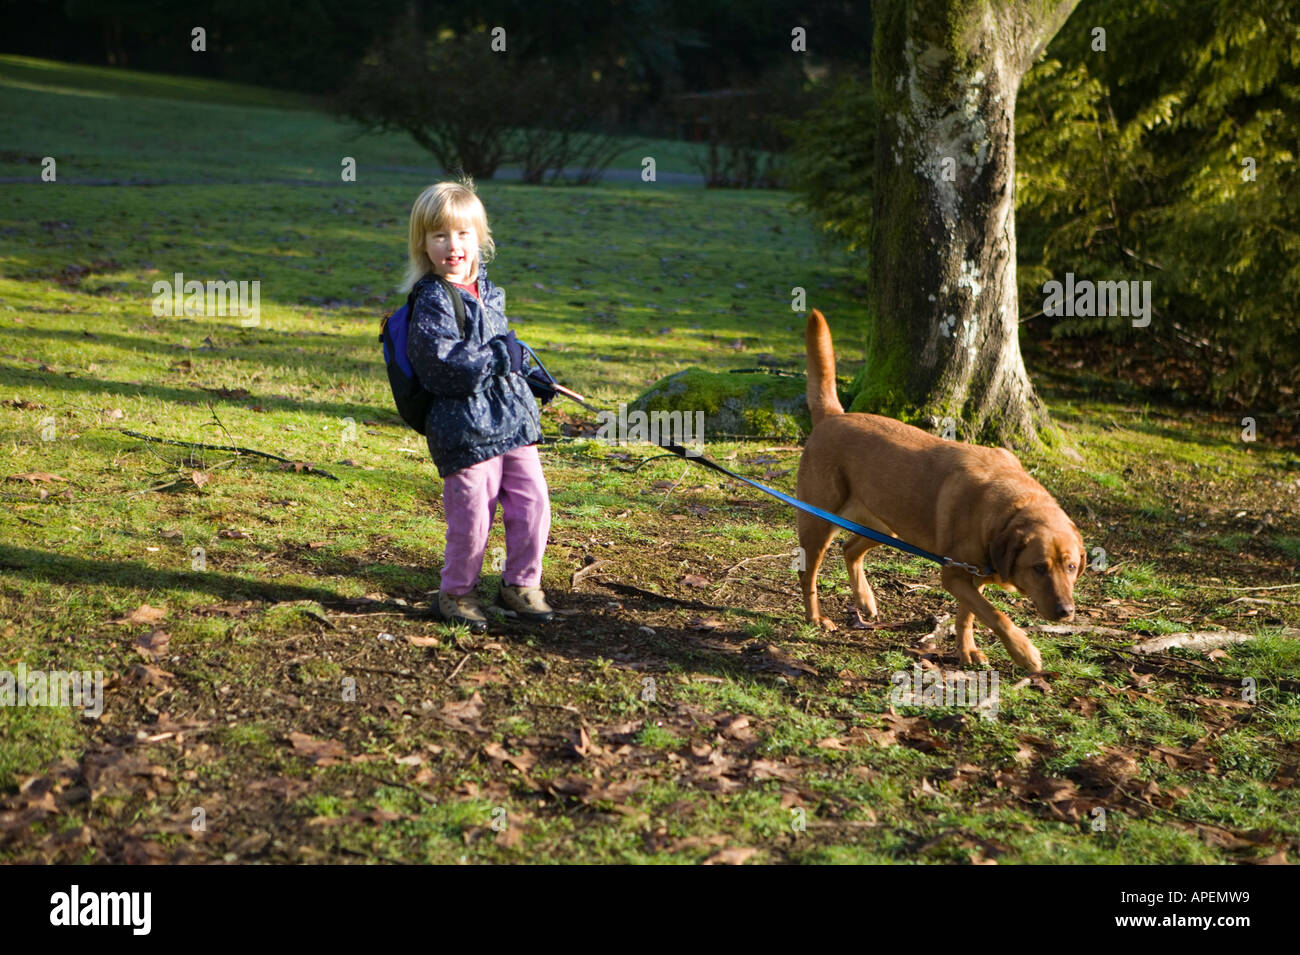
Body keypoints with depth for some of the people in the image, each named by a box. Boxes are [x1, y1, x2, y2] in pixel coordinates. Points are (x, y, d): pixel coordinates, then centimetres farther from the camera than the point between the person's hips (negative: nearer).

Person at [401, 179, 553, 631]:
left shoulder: (487, 290, 14)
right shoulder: (432, 301, -11)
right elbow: (448, 365, -21)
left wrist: (523, 367, 14)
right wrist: (503, 356, -15)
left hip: (513, 419, 7)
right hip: (465, 426, -7)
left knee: (532, 502, 6)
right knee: (471, 517, -2)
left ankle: (521, 583, 25)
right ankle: (457, 591, 21)